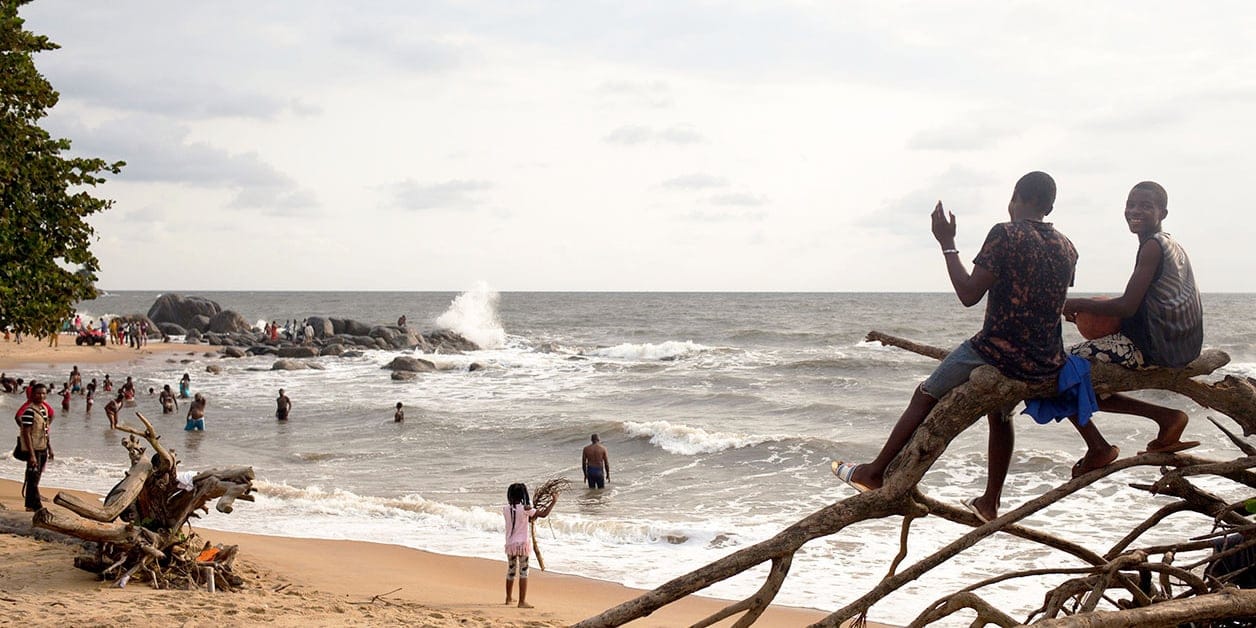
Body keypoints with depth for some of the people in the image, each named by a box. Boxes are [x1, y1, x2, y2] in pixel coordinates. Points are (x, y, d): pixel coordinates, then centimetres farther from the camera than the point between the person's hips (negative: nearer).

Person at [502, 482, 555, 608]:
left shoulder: (506, 509, 0)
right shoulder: (525, 509, -13)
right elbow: (544, 514, -11)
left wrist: (531, 517, 12)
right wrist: (553, 502, -2)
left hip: (510, 545, 5)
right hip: (523, 544, -5)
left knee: (511, 571, 19)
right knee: (523, 572, 0)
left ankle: (509, 597, 34)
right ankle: (522, 601, -2)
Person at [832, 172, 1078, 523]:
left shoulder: (1005, 234, -12)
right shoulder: (1067, 248, 7)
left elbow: (969, 294, -14)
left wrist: (947, 244, -5)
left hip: (999, 354, -6)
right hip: (1046, 363, 6)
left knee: (924, 398, 15)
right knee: (1001, 414, 34)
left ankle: (875, 473, 24)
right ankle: (989, 503, 37)